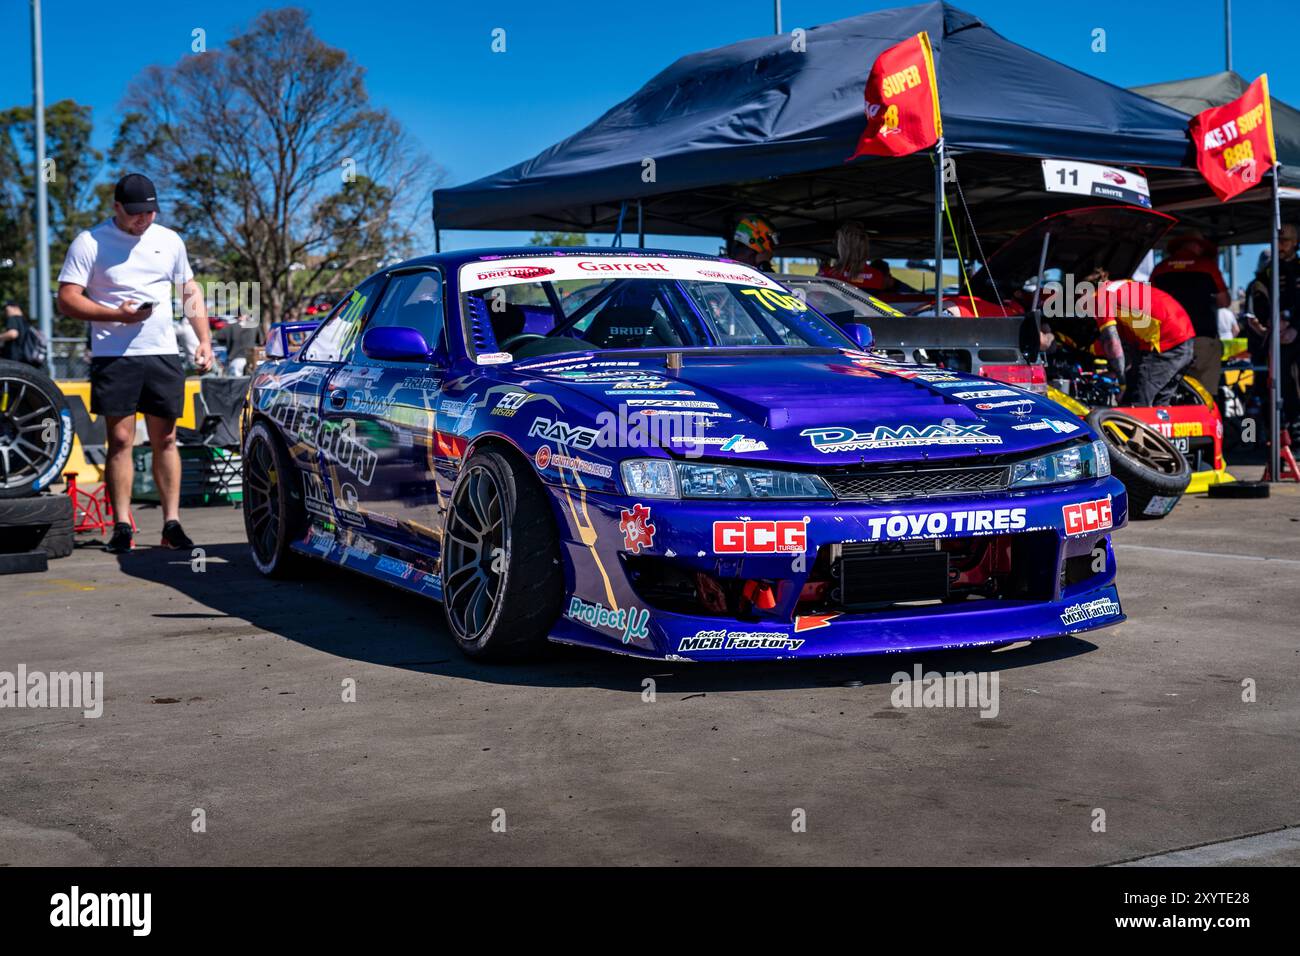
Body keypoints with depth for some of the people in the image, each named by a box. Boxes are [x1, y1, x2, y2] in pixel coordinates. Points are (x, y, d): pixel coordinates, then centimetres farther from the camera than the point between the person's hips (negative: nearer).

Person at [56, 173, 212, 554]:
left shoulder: (169, 241, 11)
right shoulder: (90, 242, -1)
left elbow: (191, 292, 19)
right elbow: (68, 300, -6)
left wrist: (204, 340, 8)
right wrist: (118, 315, -18)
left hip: (163, 354, 3)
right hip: (114, 356, -3)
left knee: (165, 440, 4)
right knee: (120, 440, -3)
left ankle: (172, 522, 7)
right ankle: (121, 526, 2)